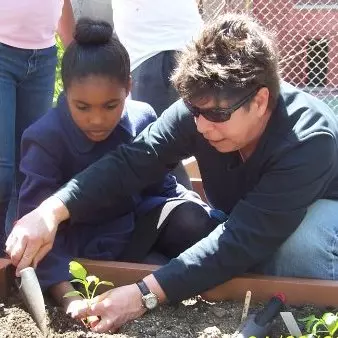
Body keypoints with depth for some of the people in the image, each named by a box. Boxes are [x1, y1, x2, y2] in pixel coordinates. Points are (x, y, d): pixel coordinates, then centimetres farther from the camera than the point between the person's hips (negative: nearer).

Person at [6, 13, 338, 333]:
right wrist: (51, 211, -44)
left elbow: (244, 240, -43)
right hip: (241, 222, 5)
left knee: (299, 240, -37)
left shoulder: (309, 140, -38)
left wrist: (146, 294, -48)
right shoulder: (204, 108, -24)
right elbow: (131, 161, -28)